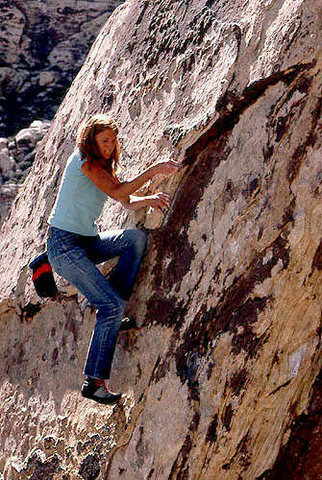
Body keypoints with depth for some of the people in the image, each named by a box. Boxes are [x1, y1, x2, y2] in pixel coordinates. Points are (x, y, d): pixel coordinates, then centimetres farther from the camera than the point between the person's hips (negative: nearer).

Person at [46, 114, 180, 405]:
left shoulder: (104, 166, 15)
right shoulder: (83, 160, -12)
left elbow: (128, 202, 18)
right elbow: (117, 193, -23)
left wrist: (150, 199, -3)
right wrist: (153, 171, -22)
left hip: (87, 242, 8)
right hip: (64, 244, -8)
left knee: (137, 237, -9)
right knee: (112, 307, -16)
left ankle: (111, 309, -8)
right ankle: (94, 381, -12)